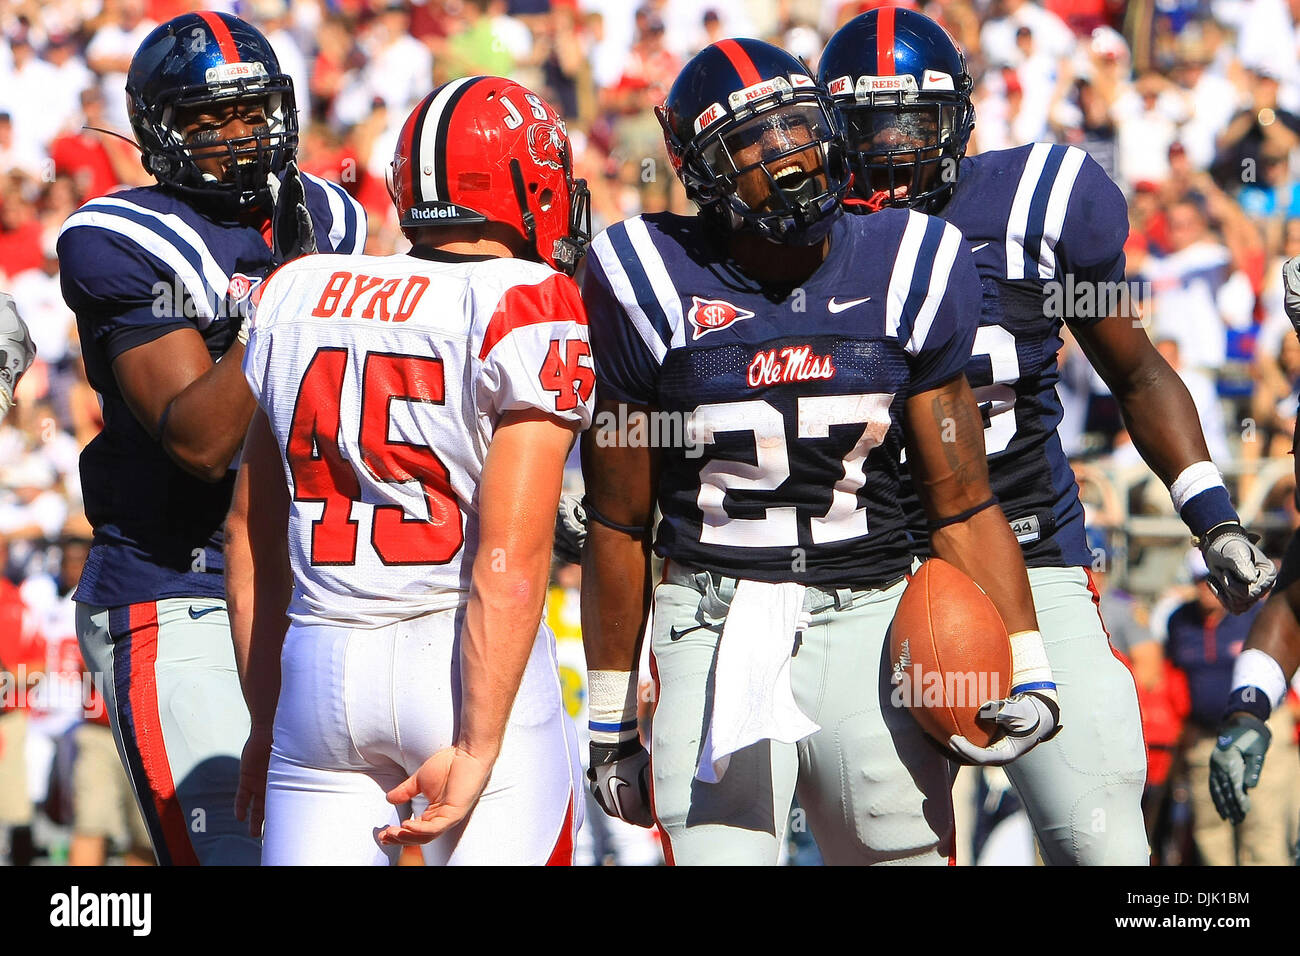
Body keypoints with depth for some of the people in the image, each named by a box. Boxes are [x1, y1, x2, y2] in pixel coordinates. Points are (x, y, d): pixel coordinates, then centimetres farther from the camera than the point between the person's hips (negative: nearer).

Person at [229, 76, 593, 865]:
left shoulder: (297, 295, 10)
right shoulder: (527, 312, -7)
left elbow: (251, 535, 15)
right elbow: (509, 562, -14)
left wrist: (266, 720, 21)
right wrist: (477, 749, -13)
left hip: (319, 670, 5)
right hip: (465, 676, -5)